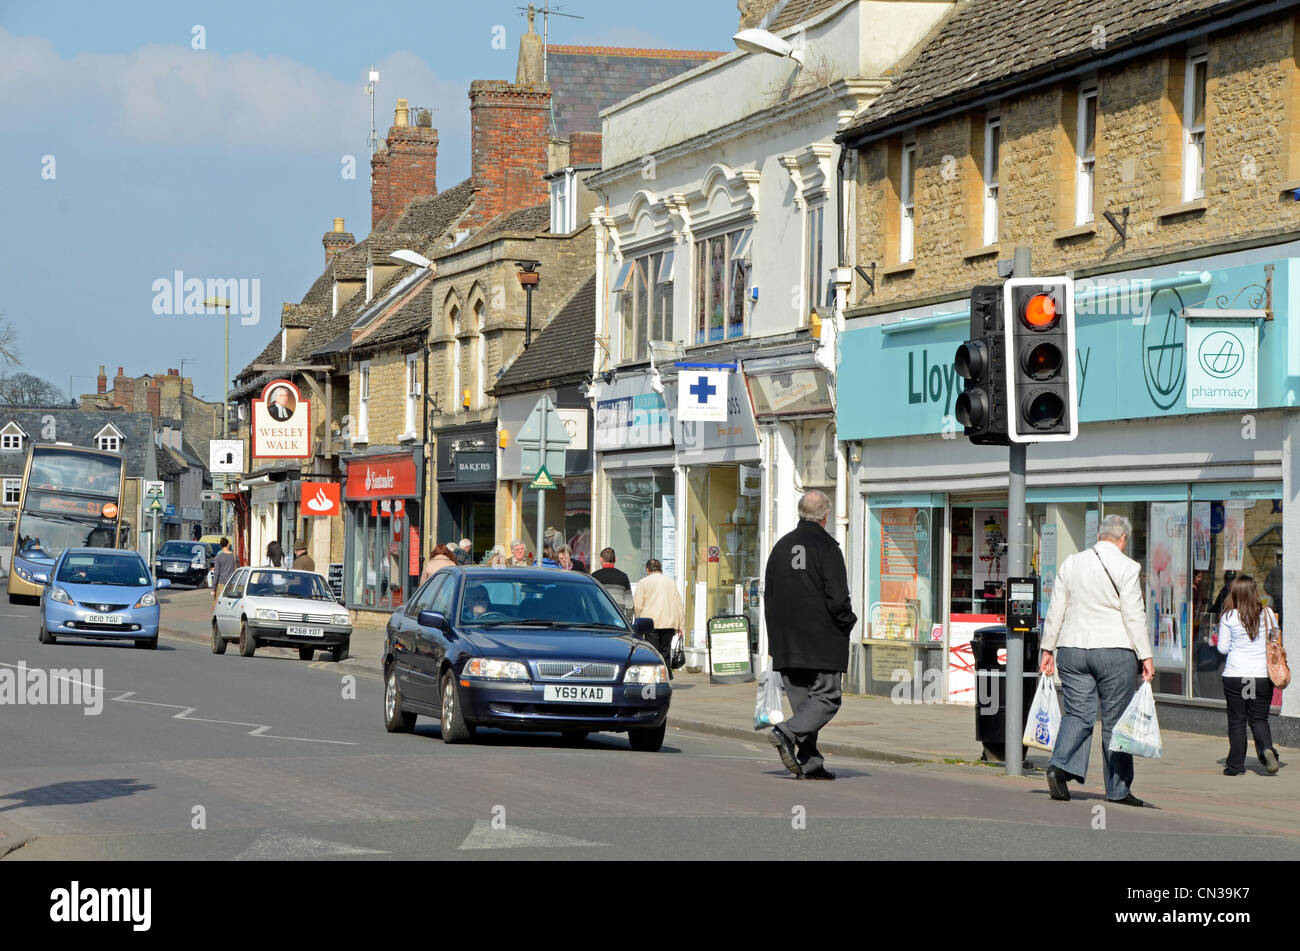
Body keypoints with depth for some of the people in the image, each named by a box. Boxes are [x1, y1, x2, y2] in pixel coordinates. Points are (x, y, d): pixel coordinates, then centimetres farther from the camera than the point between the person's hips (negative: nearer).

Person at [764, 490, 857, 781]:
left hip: (786, 641, 6)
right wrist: (848, 623, 4)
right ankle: (787, 733, -21)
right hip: (822, 641, -6)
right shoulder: (827, 548, -9)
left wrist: (776, 636, 19)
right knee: (827, 696, -1)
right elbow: (837, 599, -15)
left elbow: (769, 595, 13)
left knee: (801, 699, 9)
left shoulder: (781, 546, 10)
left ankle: (809, 762, 5)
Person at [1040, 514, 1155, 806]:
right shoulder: (1126, 567, -5)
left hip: (1072, 649, 4)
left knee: (1078, 713, 5)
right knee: (1116, 719, 3)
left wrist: (1048, 649, 15)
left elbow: (1055, 610, 10)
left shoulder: (1071, 563, 8)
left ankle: (1060, 765, -18)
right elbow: (1134, 615, -9)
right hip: (1115, 650, -4)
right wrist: (1146, 656, -5)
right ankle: (1118, 788, 7)